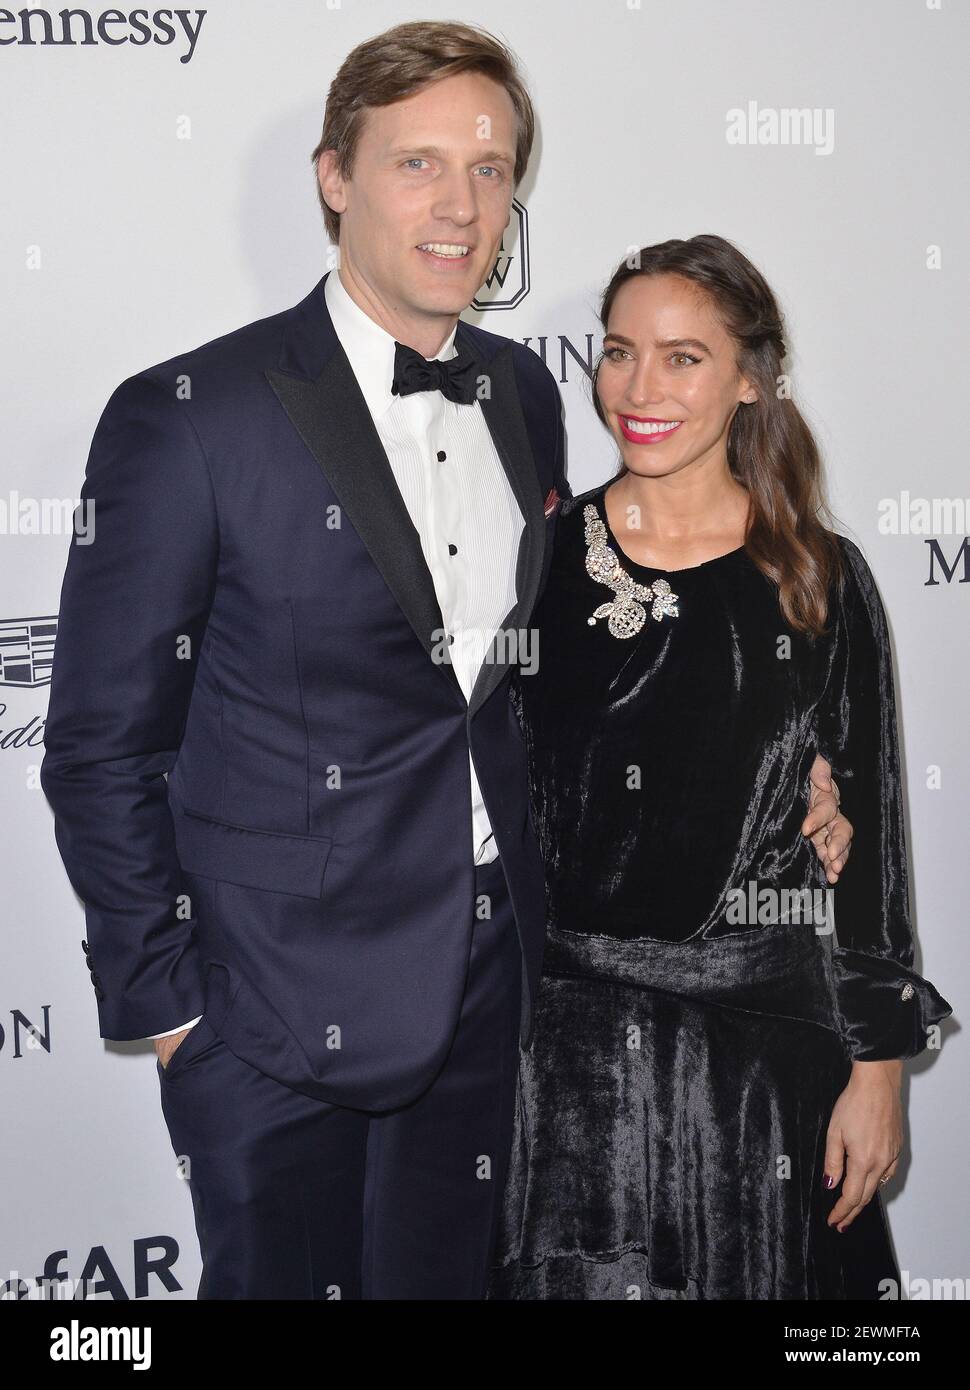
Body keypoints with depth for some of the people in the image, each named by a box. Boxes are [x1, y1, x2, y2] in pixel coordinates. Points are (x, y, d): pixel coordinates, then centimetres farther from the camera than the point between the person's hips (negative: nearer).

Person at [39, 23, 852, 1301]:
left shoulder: (522, 393, 6)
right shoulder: (188, 418, -13)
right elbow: (103, 746, -9)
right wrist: (164, 1003, -8)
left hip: (487, 982, 5)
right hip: (277, 1008, -5)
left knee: (446, 1275, 18)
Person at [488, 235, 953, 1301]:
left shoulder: (820, 580, -5)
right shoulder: (544, 554, 0)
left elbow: (864, 840, -2)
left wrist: (876, 1069, -2)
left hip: (756, 1030, -1)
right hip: (563, 1031, 1)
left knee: (746, 1273, 12)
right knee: (573, 1271, 10)